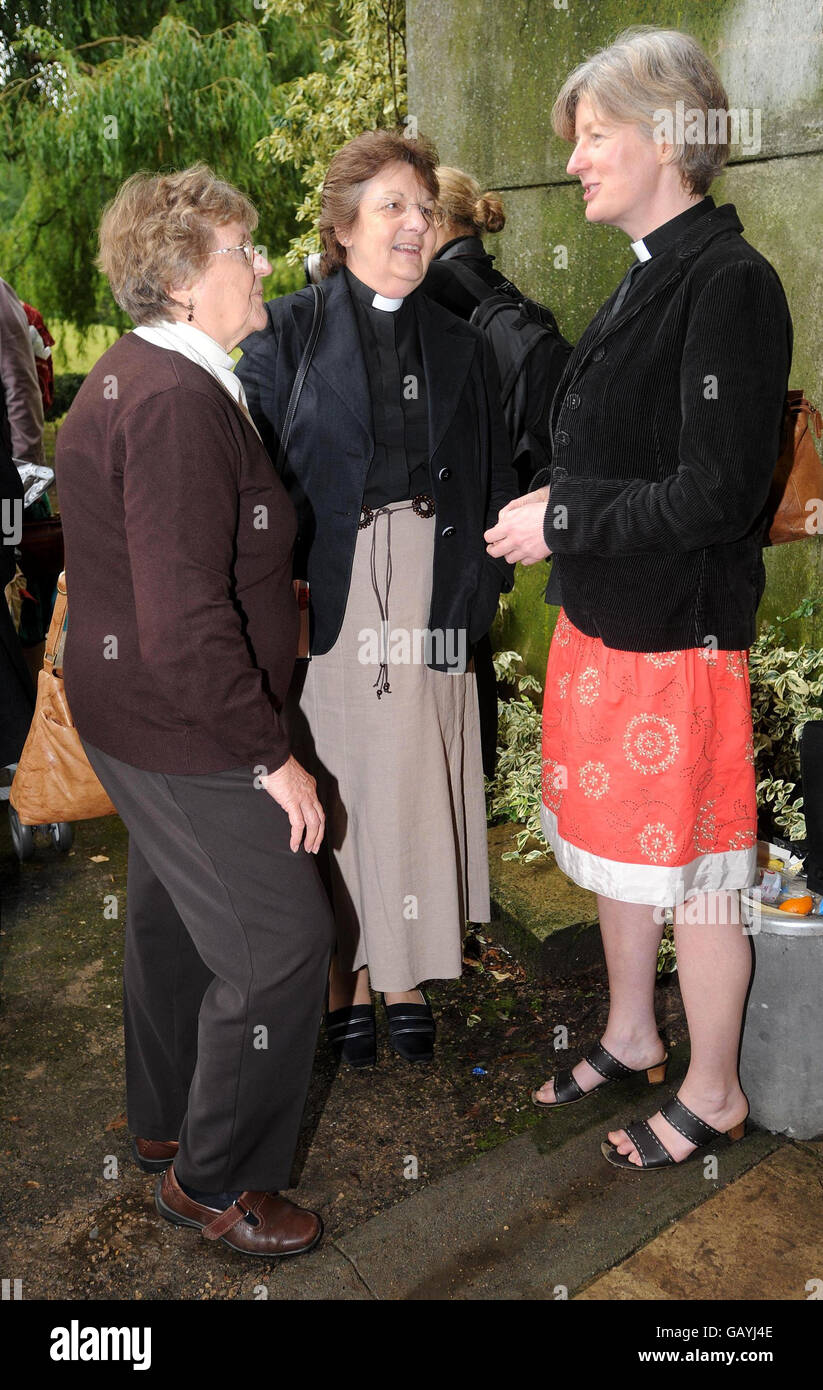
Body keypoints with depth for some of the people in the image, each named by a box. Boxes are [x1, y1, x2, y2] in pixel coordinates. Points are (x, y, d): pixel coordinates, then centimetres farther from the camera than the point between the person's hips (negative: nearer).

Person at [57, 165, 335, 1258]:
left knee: (174, 917, 24)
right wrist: (273, 758, -22)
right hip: (186, 735, -11)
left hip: (138, 713, 11)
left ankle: (165, 1120, 45)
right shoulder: (180, 402, -24)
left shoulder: (128, 376, 10)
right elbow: (185, 624, -30)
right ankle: (210, 1180, 20)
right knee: (281, 944, 0)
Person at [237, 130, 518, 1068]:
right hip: (326, 595, -2)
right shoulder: (287, 332, 1)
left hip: (430, 594, 3)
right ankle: (340, 972, 22)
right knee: (334, 781, 4)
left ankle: (405, 972, 25)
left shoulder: (457, 340, 11)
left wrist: (484, 577, 2)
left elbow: (490, 472, 11)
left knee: (416, 780, 8)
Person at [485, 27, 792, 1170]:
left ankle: (714, 1092, 28)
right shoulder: (645, 282, 12)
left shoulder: (730, 284, -16)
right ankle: (631, 1036, 42)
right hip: (602, 619, 9)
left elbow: (719, 494, -22)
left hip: (679, 635, -9)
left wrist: (564, 517, -16)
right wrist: (553, 509, 4)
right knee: (612, 843, 20)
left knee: (690, 870, 6)